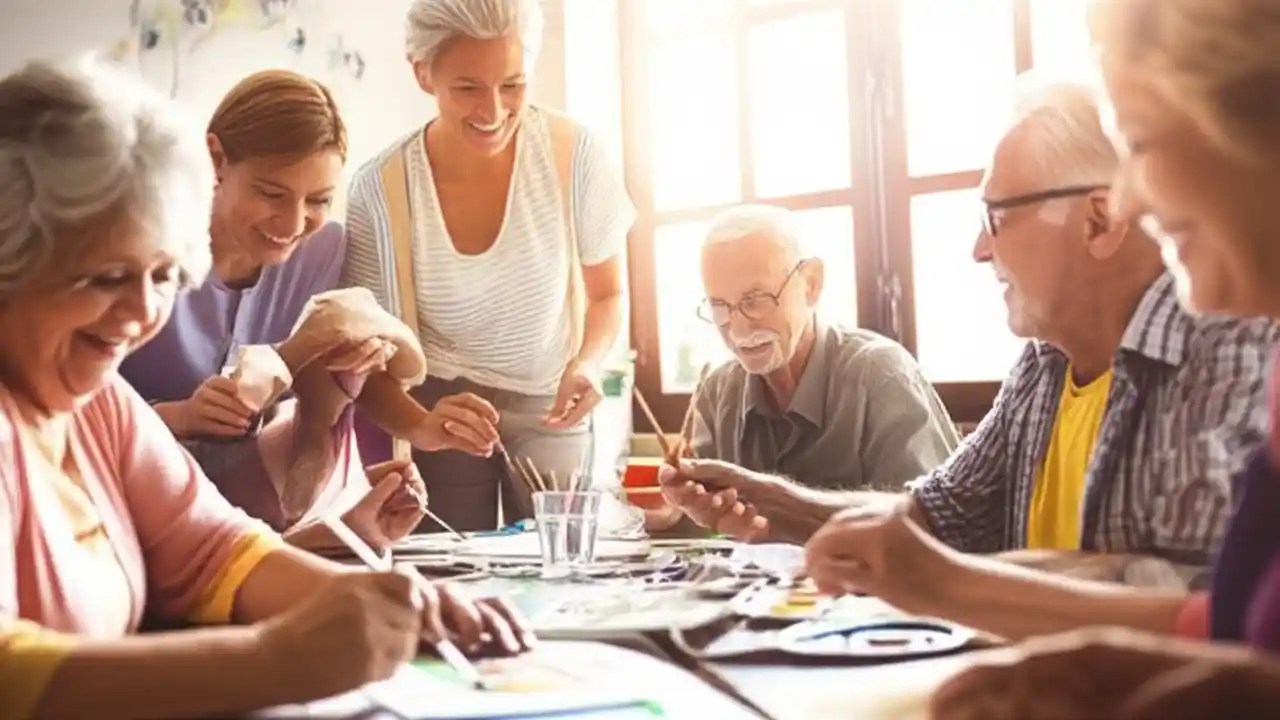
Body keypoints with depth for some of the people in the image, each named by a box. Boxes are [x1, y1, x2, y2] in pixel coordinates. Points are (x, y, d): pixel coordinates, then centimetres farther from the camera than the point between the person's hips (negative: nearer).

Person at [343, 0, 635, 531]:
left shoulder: (574, 154, -16)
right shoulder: (380, 191, -18)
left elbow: (607, 294, 0)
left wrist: (587, 363, -21)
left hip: (549, 406, 1)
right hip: (439, 407, 0)